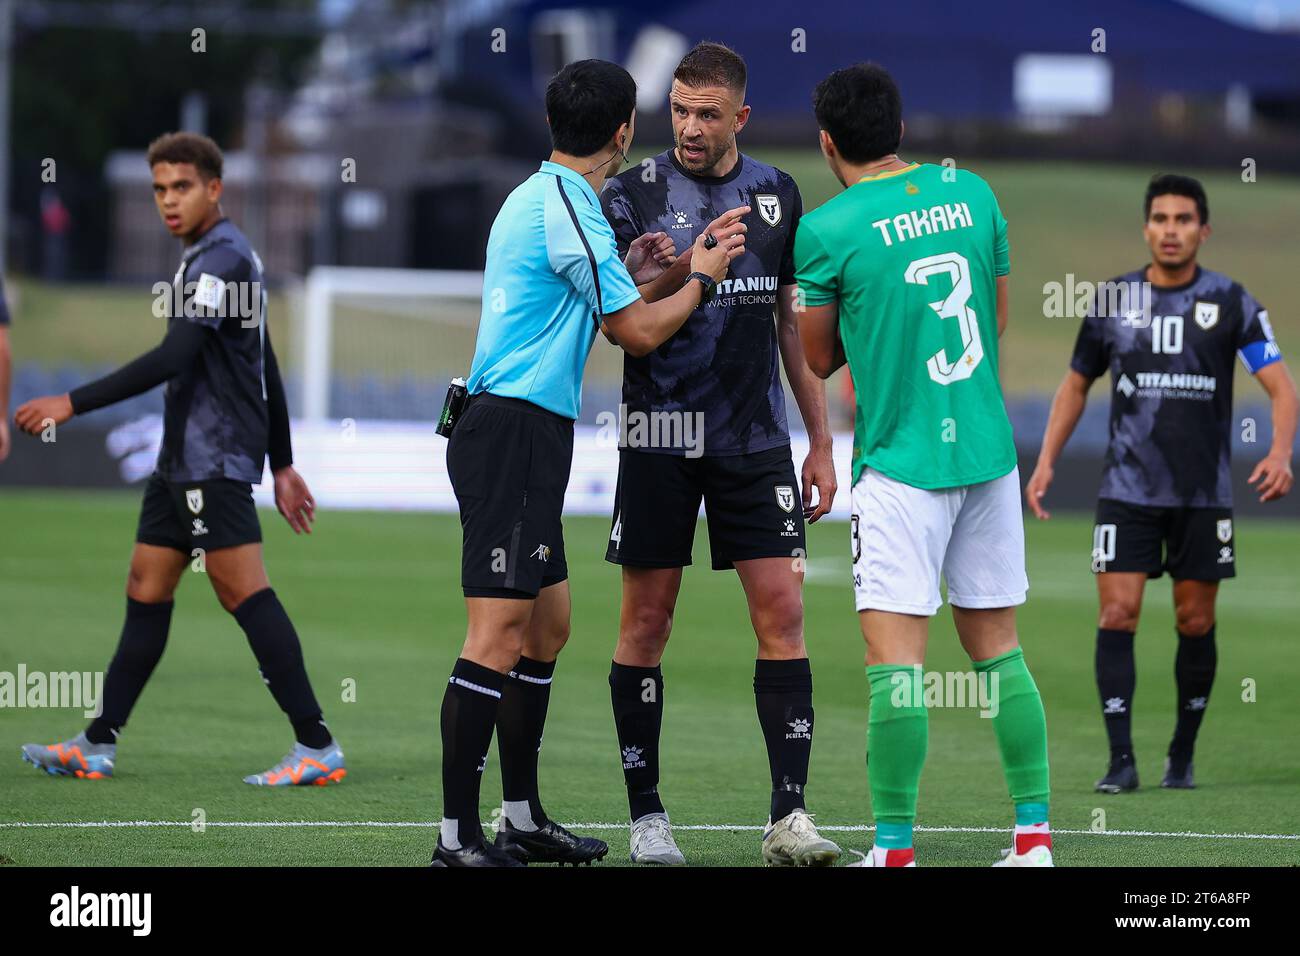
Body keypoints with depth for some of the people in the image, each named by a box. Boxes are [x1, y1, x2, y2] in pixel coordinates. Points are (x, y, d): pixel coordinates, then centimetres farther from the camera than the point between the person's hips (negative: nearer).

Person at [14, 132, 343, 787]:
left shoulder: (220, 258, -14)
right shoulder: (220, 256, 18)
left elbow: (173, 359, -23)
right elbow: (265, 366, 23)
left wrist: (72, 404, -21)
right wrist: (282, 465, 25)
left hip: (214, 462, -11)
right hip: (184, 457, 11)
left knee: (243, 591, -12)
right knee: (146, 589, 10)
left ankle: (317, 747, -12)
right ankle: (98, 745, 12)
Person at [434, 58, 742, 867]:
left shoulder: (537, 198, 16)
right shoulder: (569, 212, -14)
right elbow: (640, 333, -9)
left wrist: (629, 272, 26)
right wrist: (699, 277, 6)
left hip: (523, 432, 11)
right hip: (516, 430, -11)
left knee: (547, 627, 15)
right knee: (499, 635, -12)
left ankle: (524, 818, 21)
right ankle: (458, 836, -13)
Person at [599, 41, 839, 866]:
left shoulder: (777, 194, 8)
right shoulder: (633, 196, -3)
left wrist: (821, 442, 13)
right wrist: (687, 265, -26)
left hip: (756, 438, 2)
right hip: (662, 434, -2)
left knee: (783, 611, -6)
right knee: (646, 621, 1)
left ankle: (789, 815, -7)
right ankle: (647, 815, 11)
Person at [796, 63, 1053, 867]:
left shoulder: (826, 231, -10)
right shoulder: (971, 194, 6)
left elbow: (818, 358, 2)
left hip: (902, 462, -6)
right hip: (989, 451, 6)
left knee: (895, 654, -6)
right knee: (996, 645, 12)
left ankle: (896, 846, -8)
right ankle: (1035, 835, 12)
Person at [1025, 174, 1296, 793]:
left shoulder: (1230, 301, -2)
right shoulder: (1113, 300, 3)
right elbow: (1076, 385, 16)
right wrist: (1046, 461, 6)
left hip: (1204, 492, -1)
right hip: (1127, 488, 1)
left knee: (1195, 624, 4)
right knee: (1116, 614, -10)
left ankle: (1182, 757, 19)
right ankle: (1121, 760, -8)